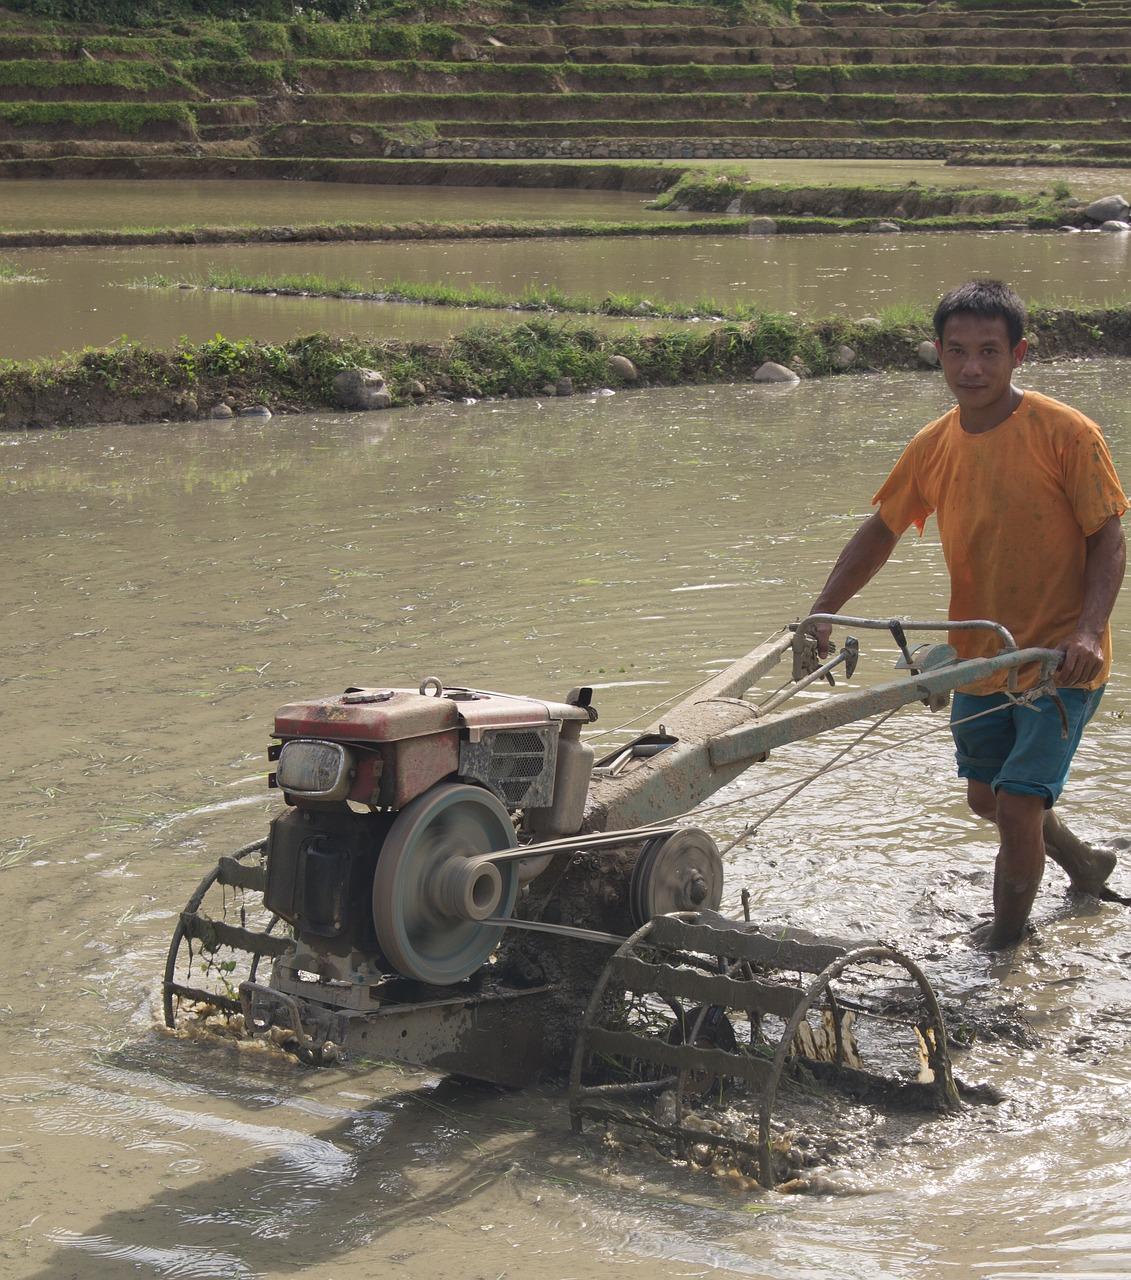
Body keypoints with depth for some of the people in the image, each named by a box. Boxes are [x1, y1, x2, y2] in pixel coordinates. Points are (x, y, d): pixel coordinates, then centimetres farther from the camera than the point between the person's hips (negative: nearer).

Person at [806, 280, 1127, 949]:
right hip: (979, 660, 6)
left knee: (1019, 801, -12)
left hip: (1060, 662, -6)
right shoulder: (932, 447, -1)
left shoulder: (1064, 431, -16)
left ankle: (1006, 936, 10)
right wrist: (821, 615, 0)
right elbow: (881, 531, 10)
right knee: (987, 798, 19)